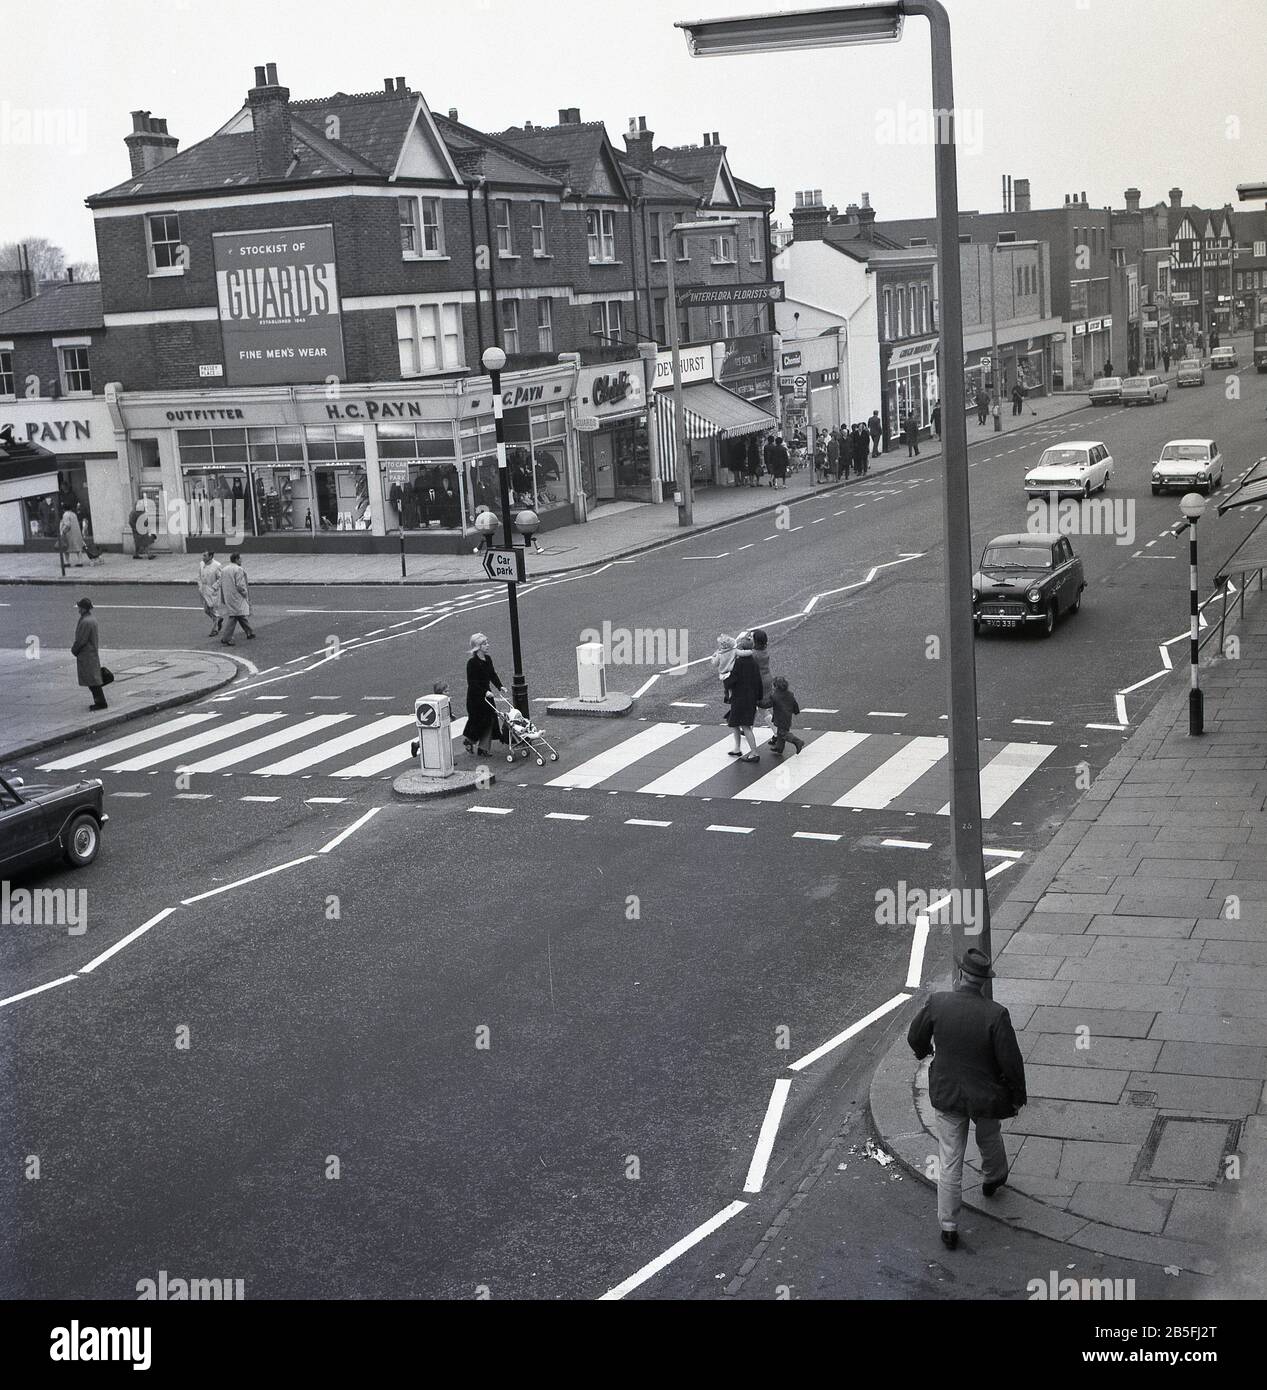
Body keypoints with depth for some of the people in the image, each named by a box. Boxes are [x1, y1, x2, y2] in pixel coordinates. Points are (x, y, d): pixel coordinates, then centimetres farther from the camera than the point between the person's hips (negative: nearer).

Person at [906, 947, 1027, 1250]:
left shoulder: (936, 1003, -18)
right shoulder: (996, 1015, -25)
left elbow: (915, 1038, -1)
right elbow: (1011, 1062, -18)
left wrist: (923, 1051, 23)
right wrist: (1018, 1096, -1)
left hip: (947, 1094, 1)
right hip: (986, 1095, -1)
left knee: (949, 1162, 11)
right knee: (989, 1138, 31)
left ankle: (948, 1228, 17)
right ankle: (993, 1178, 60)